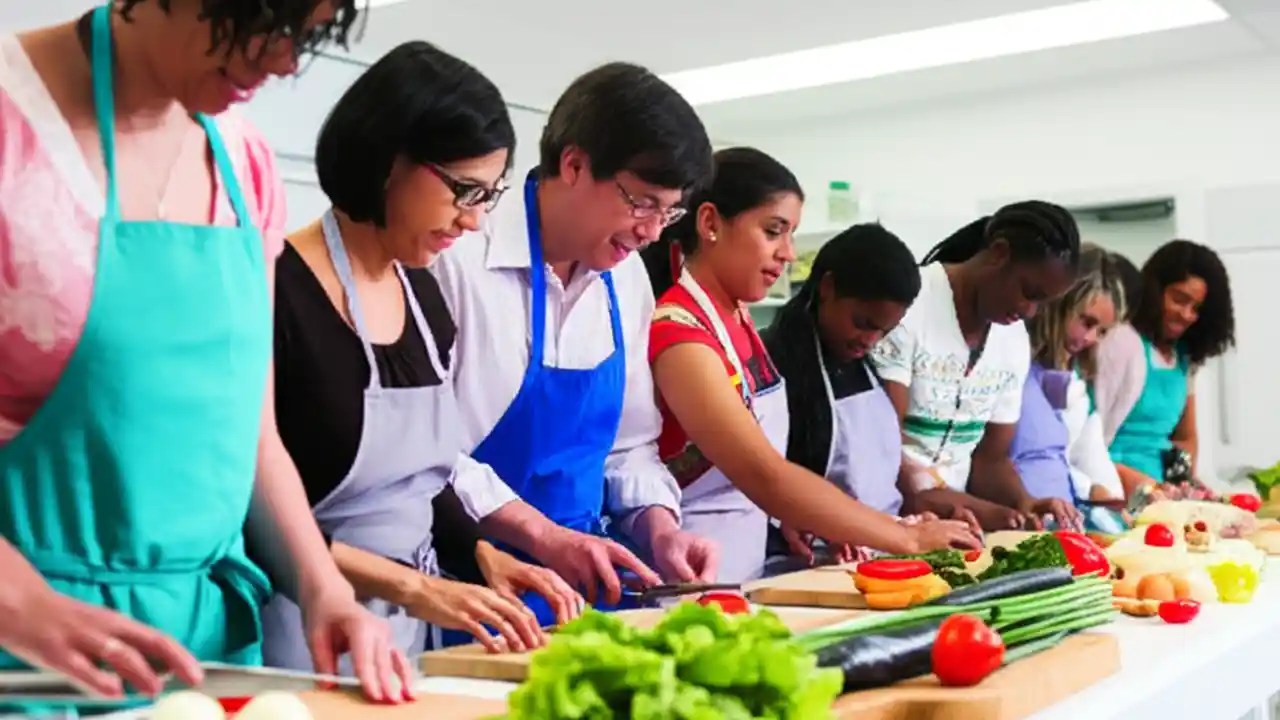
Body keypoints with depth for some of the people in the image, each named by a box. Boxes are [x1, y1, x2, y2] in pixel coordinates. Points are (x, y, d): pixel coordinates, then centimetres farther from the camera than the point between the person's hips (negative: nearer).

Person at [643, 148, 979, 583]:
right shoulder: (677, 334, -19)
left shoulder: (735, 317, 7)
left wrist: (807, 524, -6)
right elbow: (765, 477, -26)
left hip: (742, 575, 8)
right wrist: (908, 538, -23)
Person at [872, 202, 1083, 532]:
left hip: (954, 516, 7)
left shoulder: (1015, 340, 7)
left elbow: (991, 458, 12)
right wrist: (973, 508, -24)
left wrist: (1023, 503, -8)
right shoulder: (909, 304, -13)